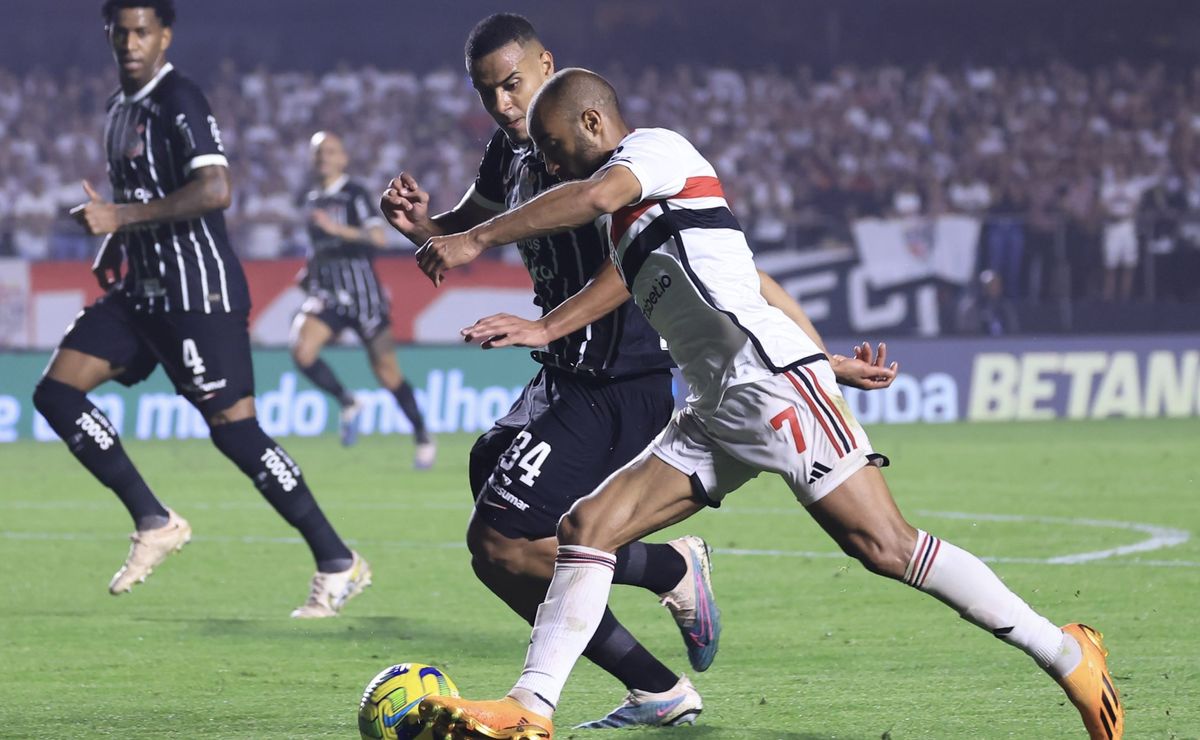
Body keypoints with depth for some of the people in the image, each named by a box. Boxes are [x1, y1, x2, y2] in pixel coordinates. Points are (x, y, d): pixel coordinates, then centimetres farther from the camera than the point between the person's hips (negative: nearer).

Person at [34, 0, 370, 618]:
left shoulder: (178, 101, -14)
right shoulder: (120, 108, 14)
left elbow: (214, 190, -27)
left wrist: (121, 217, -25)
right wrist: (112, 241, 14)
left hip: (198, 293, -9)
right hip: (142, 290, 9)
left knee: (233, 427, -10)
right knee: (56, 392, 0)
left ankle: (338, 563, -2)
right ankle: (154, 523, 4)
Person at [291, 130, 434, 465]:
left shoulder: (354, 194, -6)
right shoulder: (313, 199, 15)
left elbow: (379, 237, -21)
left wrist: (338, 229, -32)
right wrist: (309, 271, 16)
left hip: (361, 289, -5)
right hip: (325, 293, 5)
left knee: (386, 371, -3)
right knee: (302, 350, -23)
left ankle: (423, 438, 14)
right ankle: (348, 404, -1)